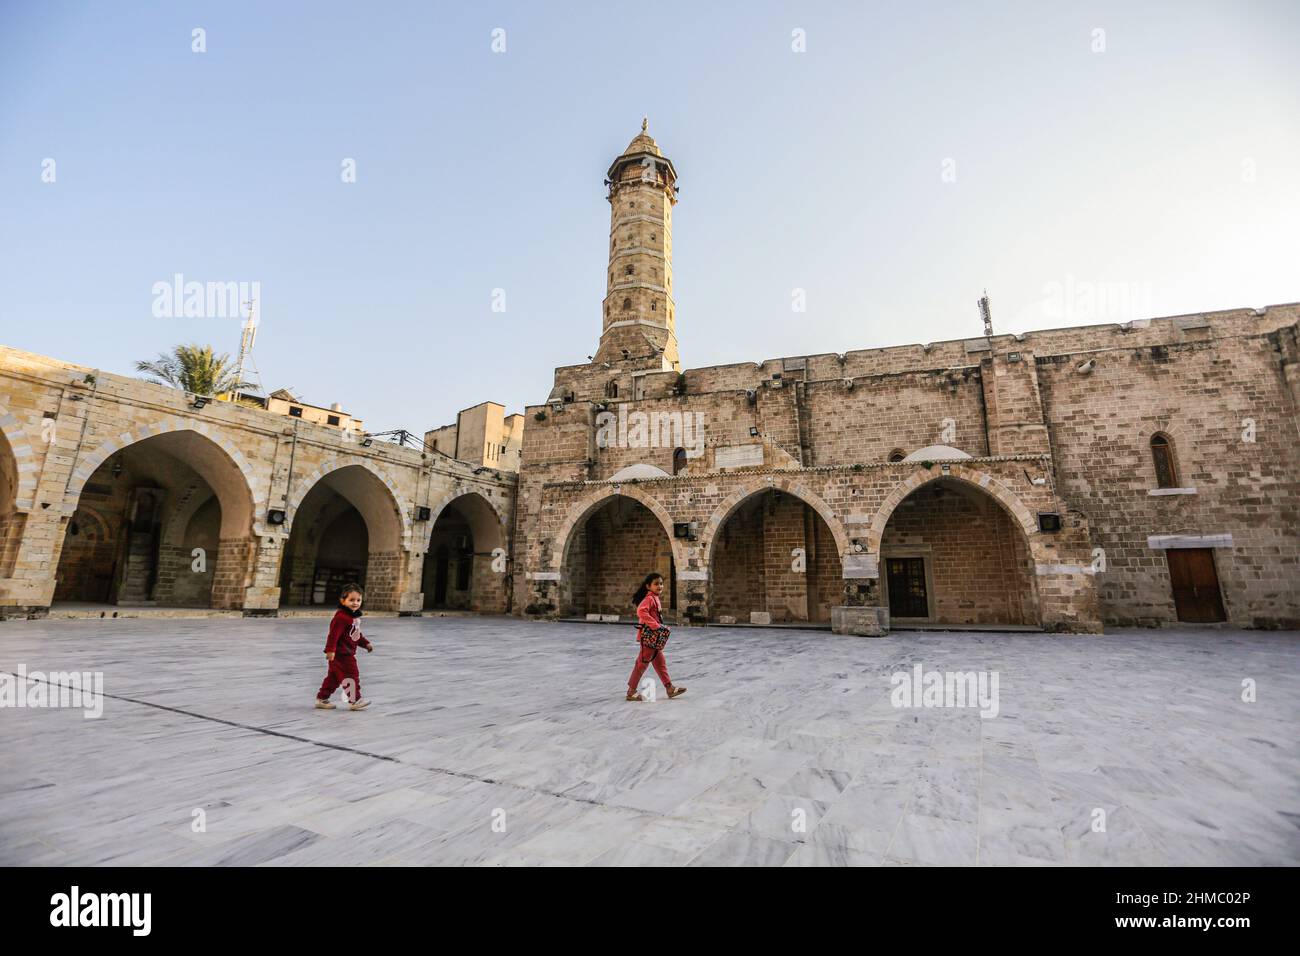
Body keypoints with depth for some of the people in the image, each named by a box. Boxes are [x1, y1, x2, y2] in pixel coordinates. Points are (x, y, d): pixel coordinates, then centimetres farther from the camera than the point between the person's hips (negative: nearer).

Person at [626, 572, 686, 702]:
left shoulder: (655, 598, 14)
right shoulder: (649, 598, -16)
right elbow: (641, 612, -32)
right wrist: (655, 625, -30)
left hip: (654, 637, 10)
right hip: (648, 636, -10)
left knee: (660, 663, 15)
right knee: (642, 663, -1)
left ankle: (669, 688, 25)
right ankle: (631, 691, 9)